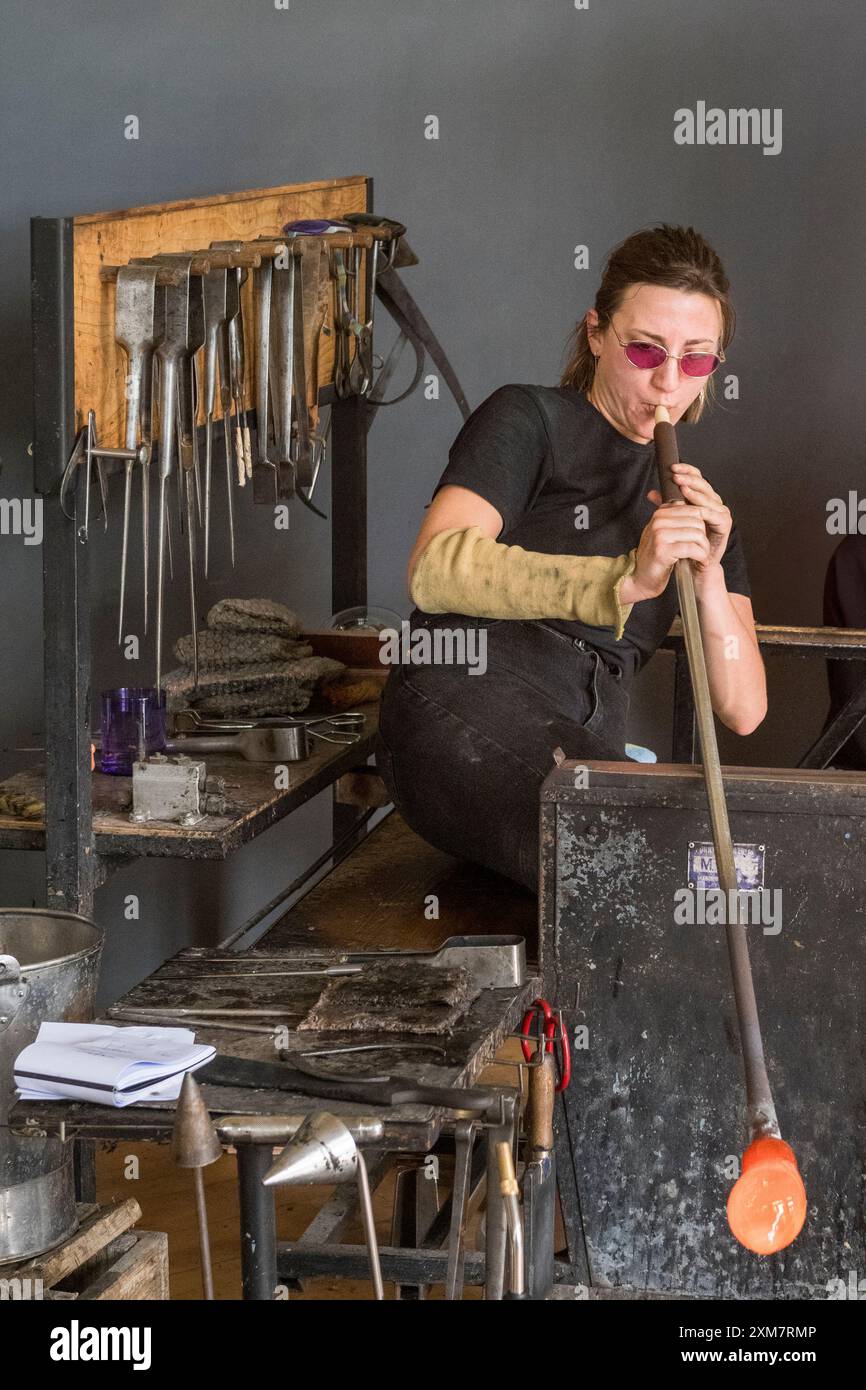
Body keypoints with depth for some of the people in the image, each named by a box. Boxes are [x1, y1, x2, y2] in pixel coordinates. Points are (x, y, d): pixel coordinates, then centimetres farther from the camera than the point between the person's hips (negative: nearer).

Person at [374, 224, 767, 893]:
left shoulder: (700, 503, 26)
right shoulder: (529, 420, 9)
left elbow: (742, 709, 16)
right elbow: (434, 569, -12)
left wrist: (709, 577, -2)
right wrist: (623, 580, -22)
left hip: (585, 750, 6)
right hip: (464, 711, -5)